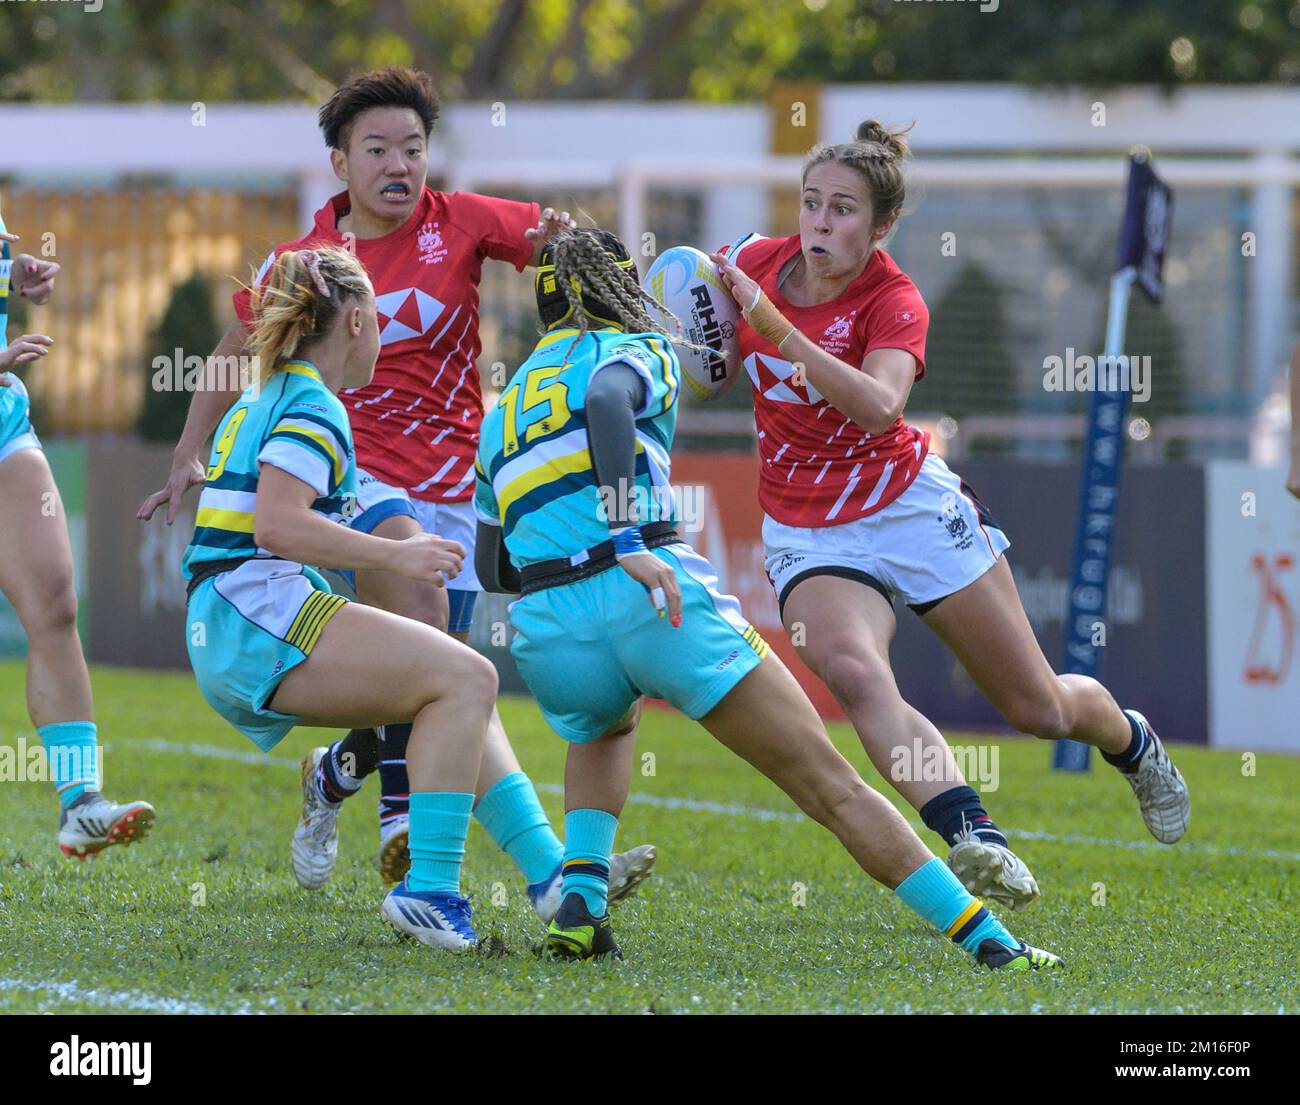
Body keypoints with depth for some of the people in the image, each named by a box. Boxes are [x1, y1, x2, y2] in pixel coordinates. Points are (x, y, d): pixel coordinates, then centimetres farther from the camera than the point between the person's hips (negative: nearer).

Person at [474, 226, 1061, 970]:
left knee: (604, 727, 41)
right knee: (833, 788, 1)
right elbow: (606, 398, -15)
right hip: (660, 597, -5)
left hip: (548, 636, 5)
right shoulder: (637, 350, 11)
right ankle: (989, 941, -6)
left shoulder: (505, 409, 27)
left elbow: (491, 565, 30)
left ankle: (579, 905, 19)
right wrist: (627, 541, -22)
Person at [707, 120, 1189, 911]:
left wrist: (775, 326, -46)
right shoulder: (757, 261, -8)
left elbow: (879, 406, -39)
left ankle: (1133, 743, 43)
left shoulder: (896, 302, -18)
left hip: (912, 506, -2)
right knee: (852, 672, -33)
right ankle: (972, 838, -43)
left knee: (1040, 710, 8)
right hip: (809, 535, 2)